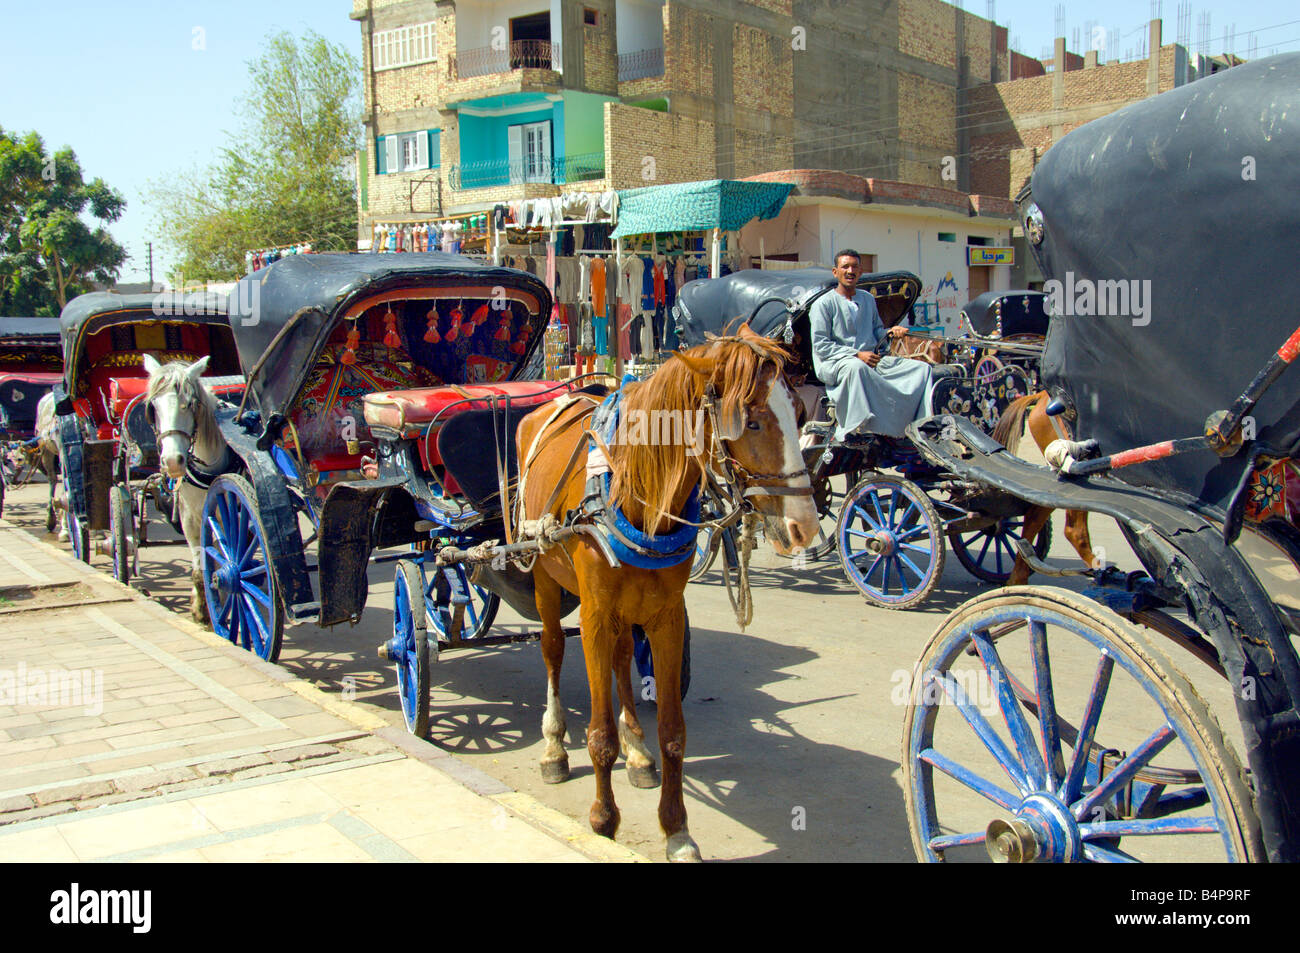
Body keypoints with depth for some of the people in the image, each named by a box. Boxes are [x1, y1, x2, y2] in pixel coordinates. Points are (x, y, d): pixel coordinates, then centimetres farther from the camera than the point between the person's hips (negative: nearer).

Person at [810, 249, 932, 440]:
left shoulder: (868, 299, 20)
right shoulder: (823, 304, 0)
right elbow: (820, 345, -8)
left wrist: (889, 333, 4)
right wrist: (857, 355, -16)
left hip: (870, 360, 7)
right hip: (834, 363, -7)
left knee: (921, 368, -8)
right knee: (856, 367, -43)